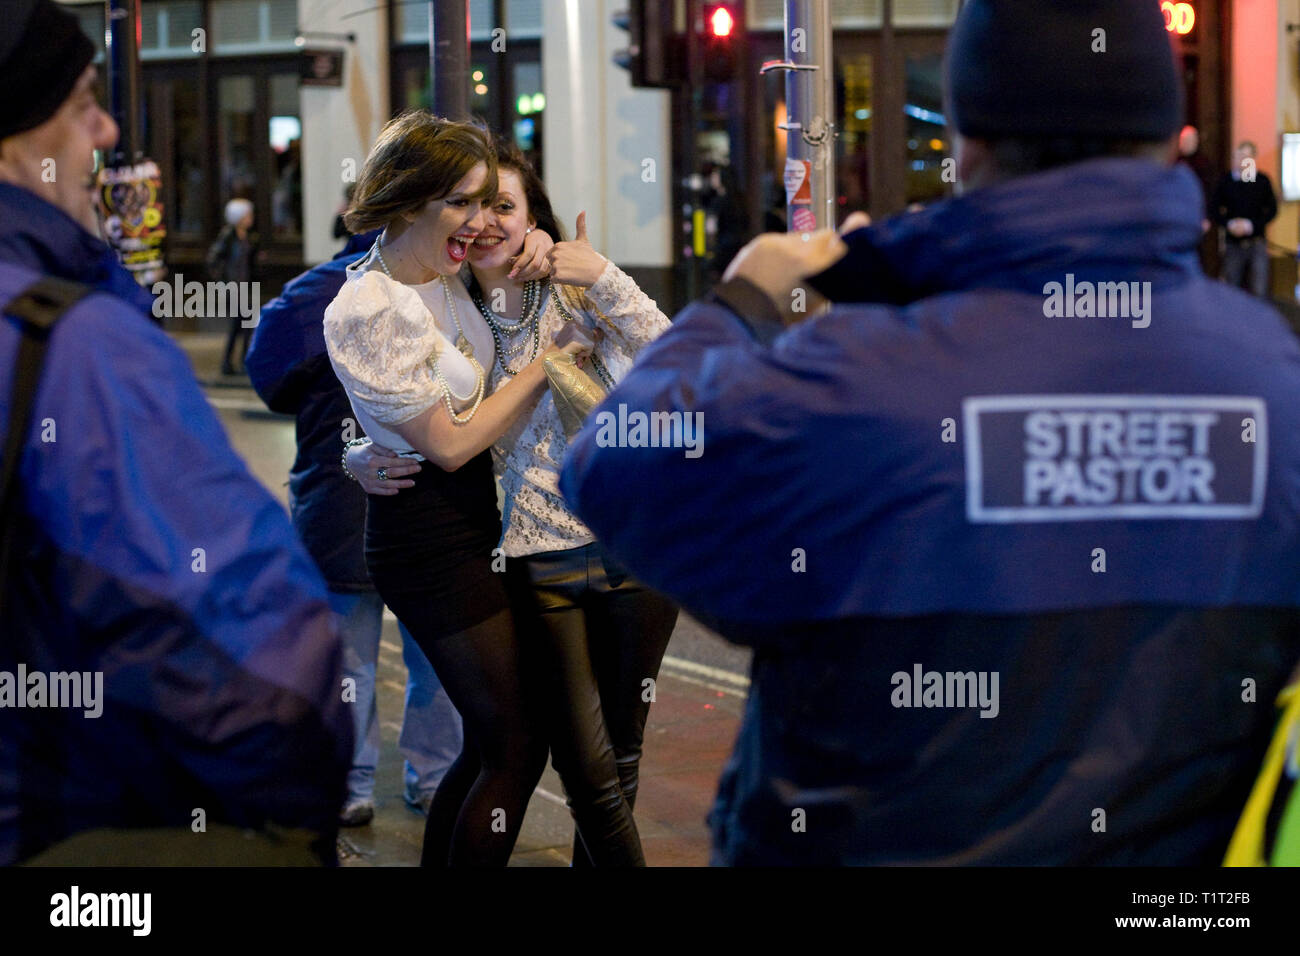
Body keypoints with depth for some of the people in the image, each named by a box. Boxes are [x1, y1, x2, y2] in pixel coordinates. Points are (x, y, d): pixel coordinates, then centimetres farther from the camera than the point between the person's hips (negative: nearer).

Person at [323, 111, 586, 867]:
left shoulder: (442, 272, 4)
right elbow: (449, 443, -16)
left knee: (495, 737, 14)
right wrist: (546, 365, -9)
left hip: (475, 518, 9)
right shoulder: (368, 312, -20)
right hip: (429, 539, -9)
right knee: (514, 746, -3)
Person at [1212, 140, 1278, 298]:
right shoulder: (1226, 180, 0)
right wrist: (1229, 224, -12)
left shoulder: (1262, 180, -1)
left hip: (1257, 242, -1)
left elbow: (1272, 210, 2)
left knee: (1259, 291, -7)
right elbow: (1215, 209, 6)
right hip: (1233, 243, 1)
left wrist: (1251, 225, -12)